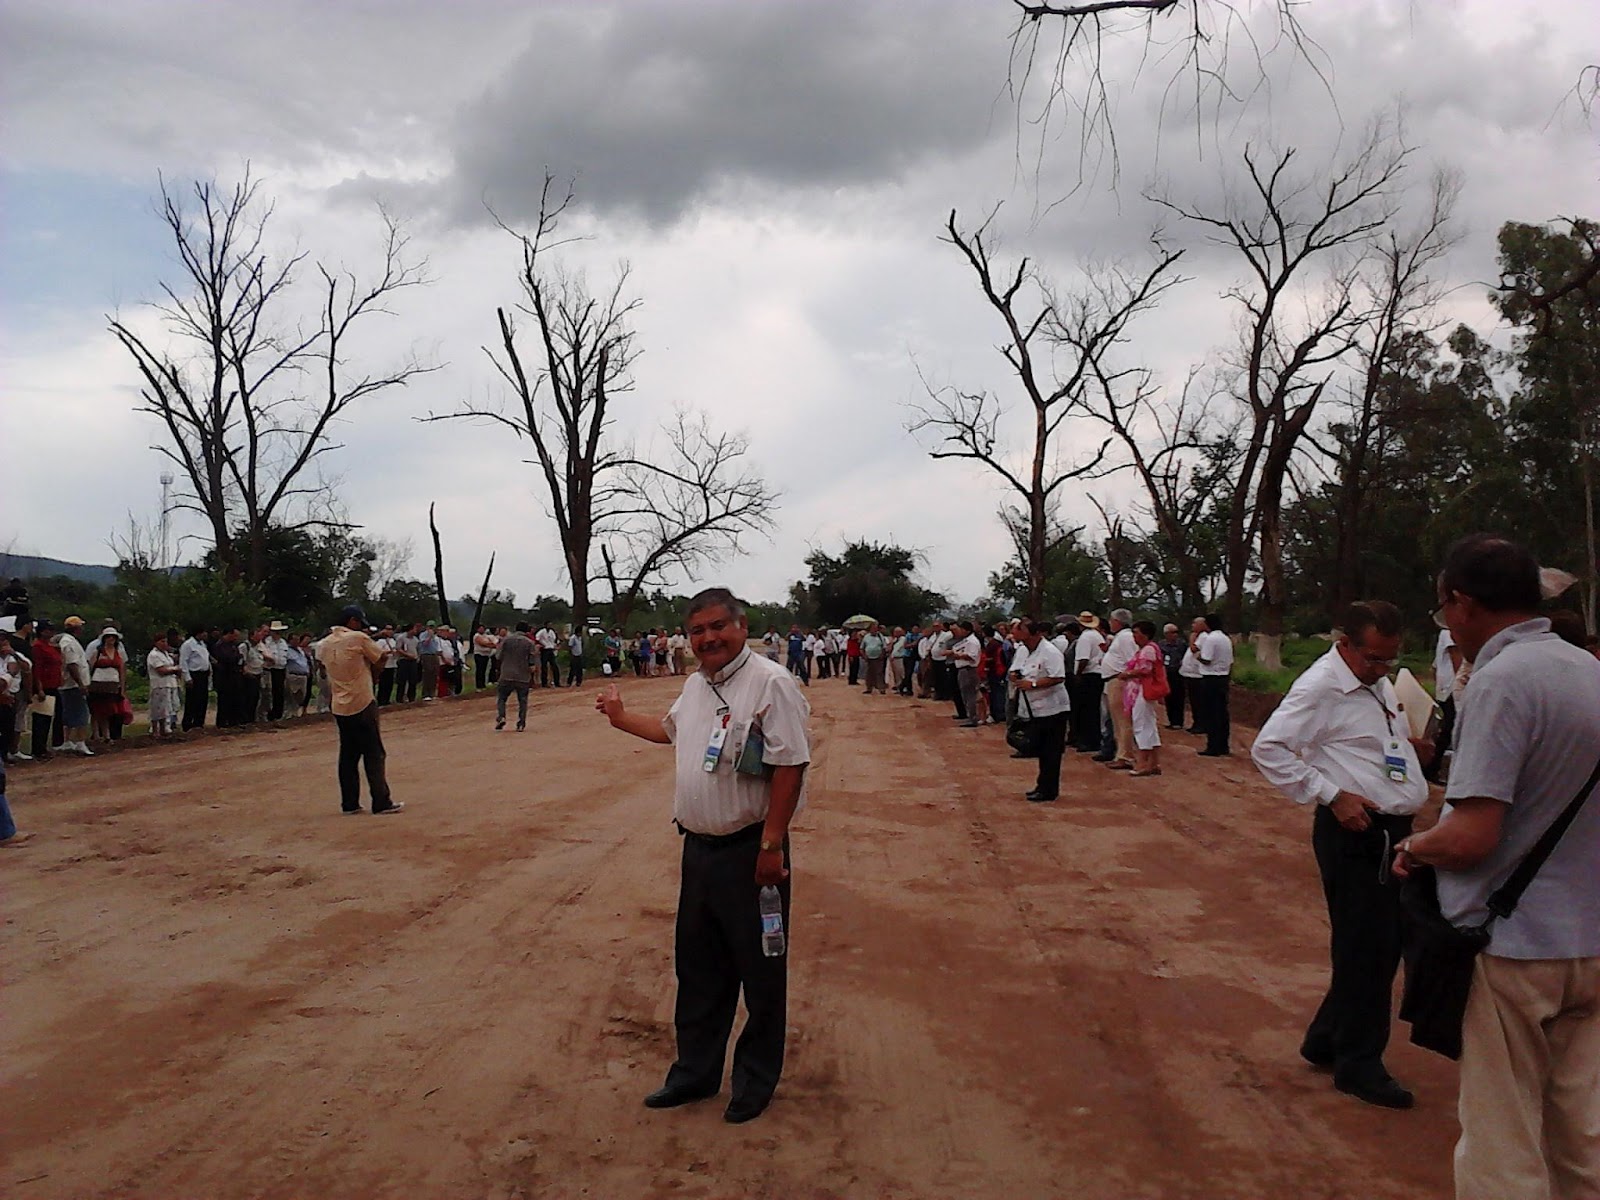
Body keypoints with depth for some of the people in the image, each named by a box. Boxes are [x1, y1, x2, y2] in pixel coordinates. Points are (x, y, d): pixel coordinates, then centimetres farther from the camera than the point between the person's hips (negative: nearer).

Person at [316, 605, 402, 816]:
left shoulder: (324, 644, 6)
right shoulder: (358, 638, -11)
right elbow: (380, 660, -5)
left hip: (339, 707, 6)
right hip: (362, 704, -6)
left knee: (348, 755, 11)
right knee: (374, 755, -2)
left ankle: (349, 804, 12)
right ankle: (382, 803, -3)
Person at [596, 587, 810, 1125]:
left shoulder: (770, 682, -16)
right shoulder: (695, 685, 10)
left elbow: (789, 767, -20)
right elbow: (670, 728, 34)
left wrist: (771, 844, -22)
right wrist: (621, 718, 37)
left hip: (749, 851, -8)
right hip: (699, 847, 8)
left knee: (760, 973, 7)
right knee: (697, 968, 18)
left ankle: (756, 1081, 24)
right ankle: (695, 1071, 34)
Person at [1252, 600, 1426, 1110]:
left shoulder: (1379, 683, 13)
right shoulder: (1320, 686, -15)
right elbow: (1269, 748, -20)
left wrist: (1415, 738, 8)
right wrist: (1332, 795, -20)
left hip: (1394, 830, 9)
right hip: (1356, 834, -9)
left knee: (1384, 947, 16)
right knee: (1366, 951, 0)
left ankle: (1326, 1041, 31)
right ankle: (1359, 1064, 16)